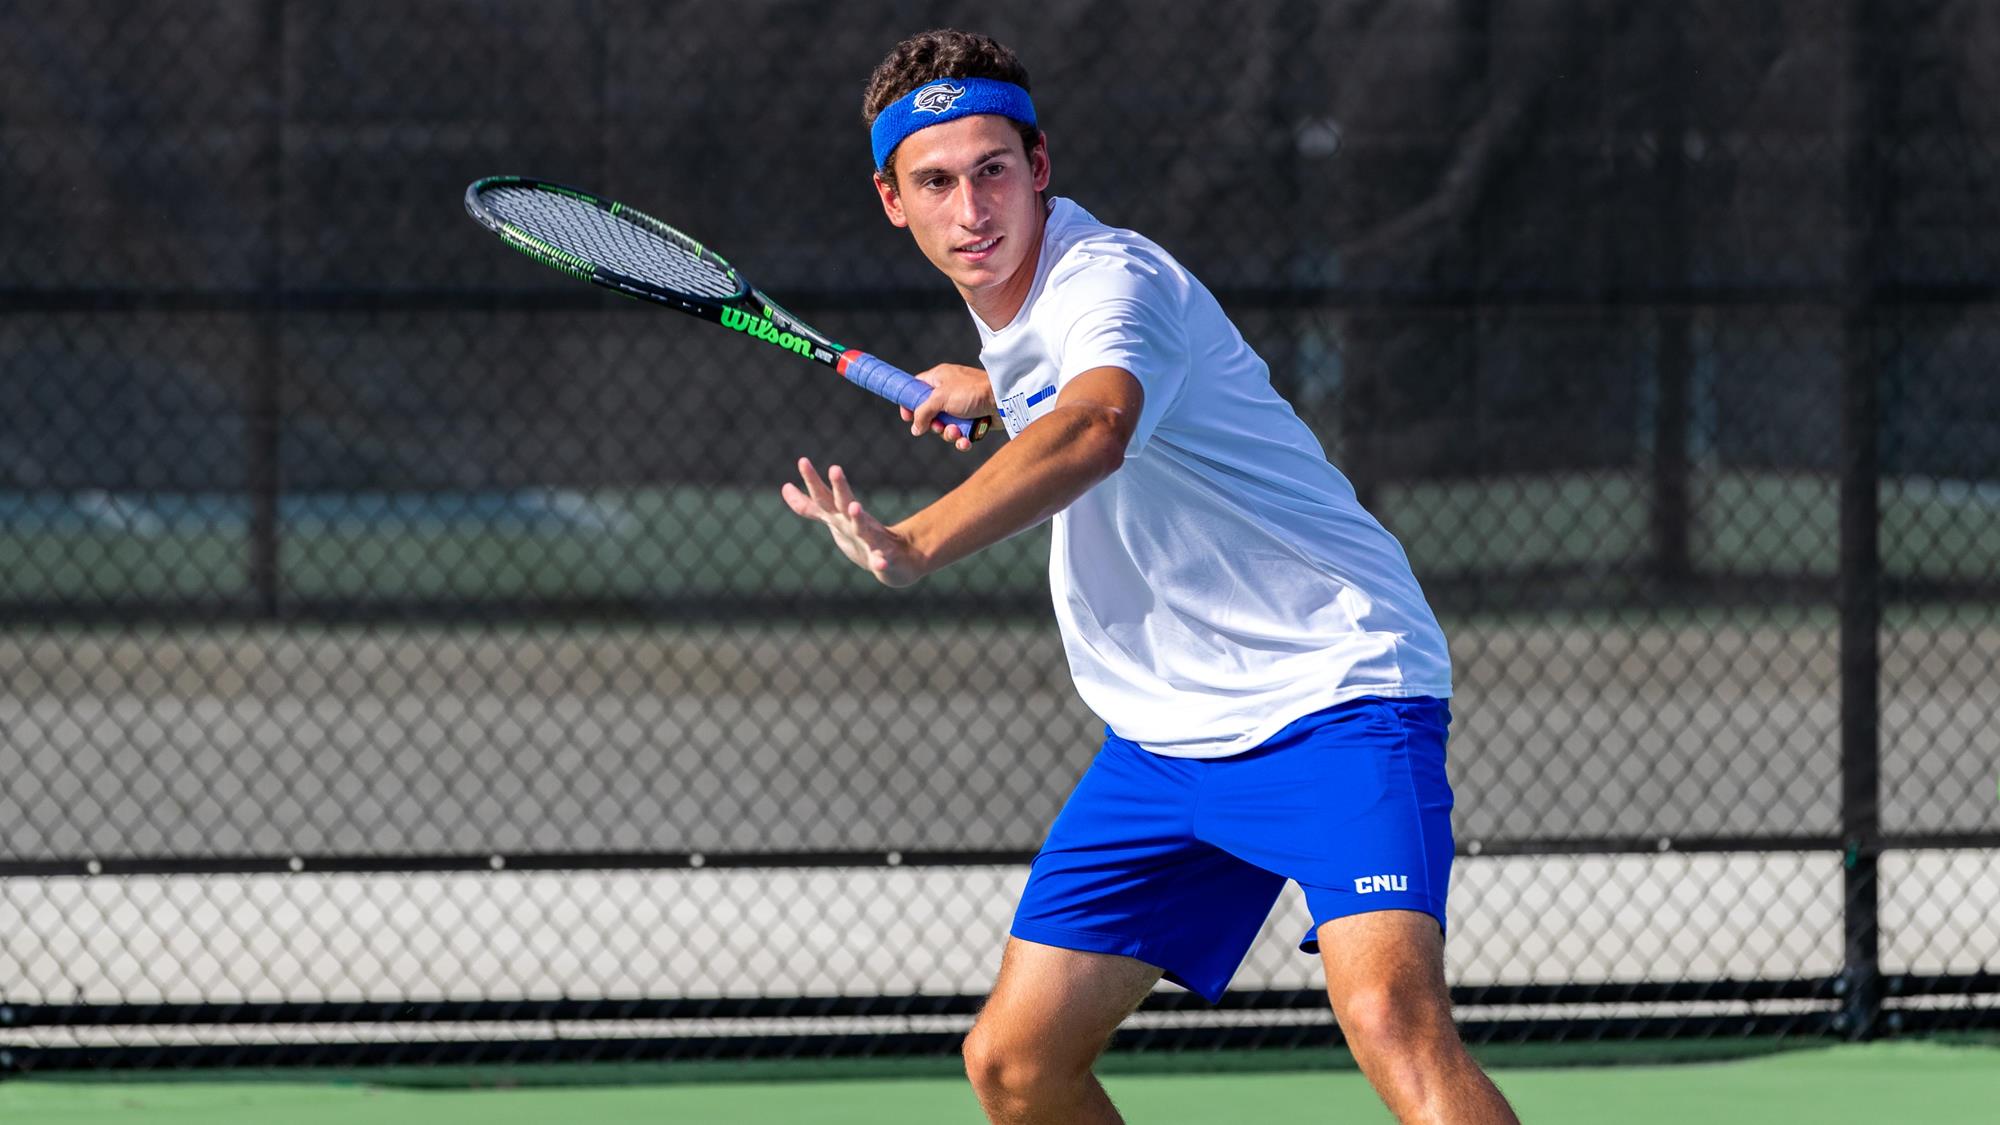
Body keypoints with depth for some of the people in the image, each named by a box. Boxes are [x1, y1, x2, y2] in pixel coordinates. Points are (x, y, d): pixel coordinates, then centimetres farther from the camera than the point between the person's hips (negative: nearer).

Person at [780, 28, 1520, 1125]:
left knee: (1392, 1021, -31)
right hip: (1164, 735, 9)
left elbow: (1096, 429, -46)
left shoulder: (1111, 279, -21)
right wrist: (995, 388, 31)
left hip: (1332, 694, -9)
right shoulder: (1015, 303, 7)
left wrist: (913, 542, -57)